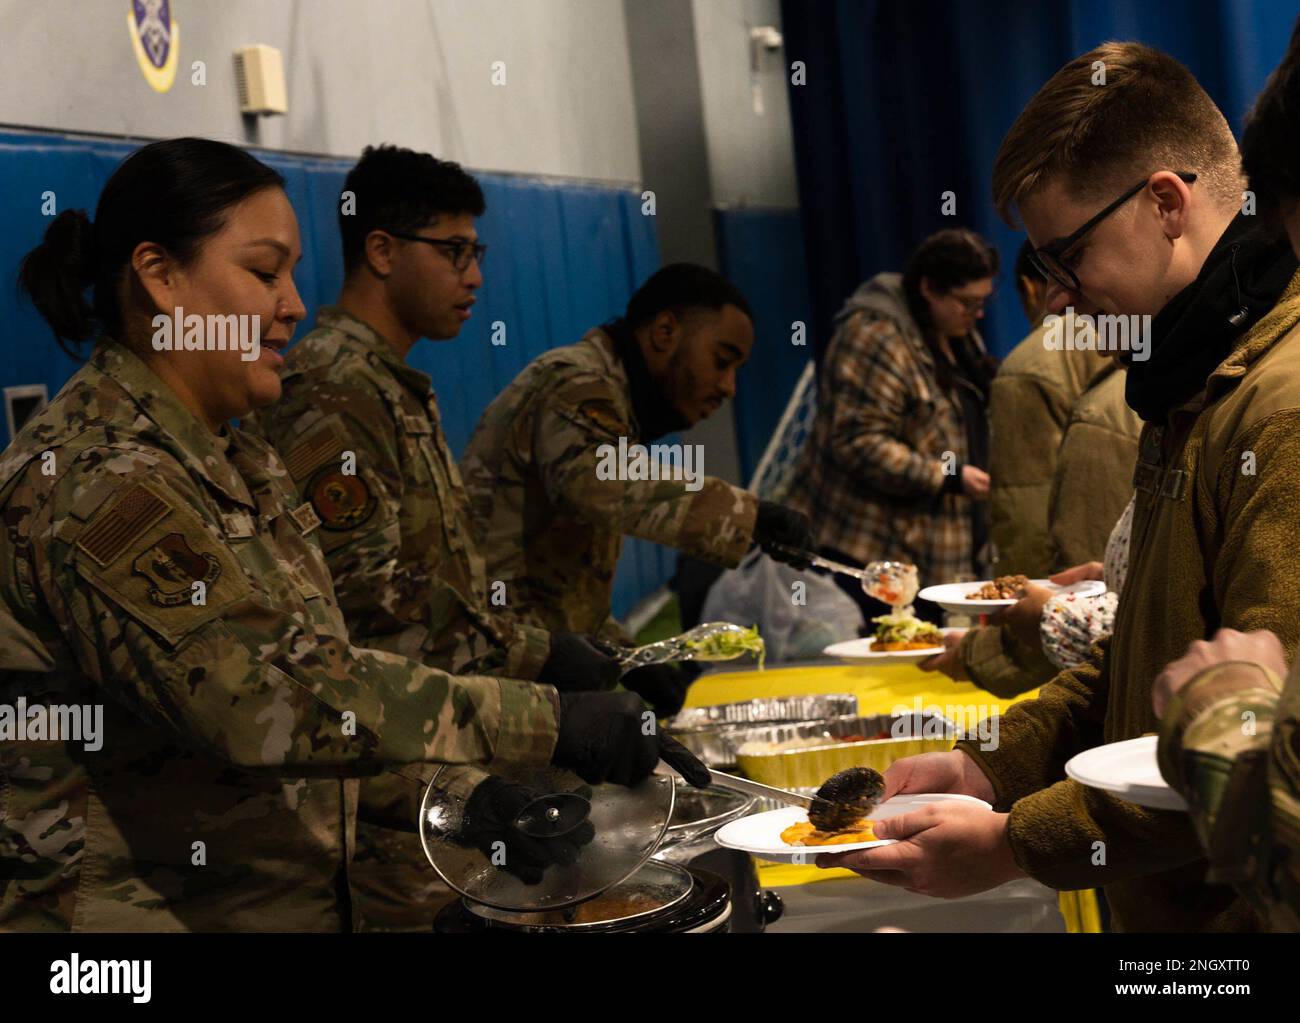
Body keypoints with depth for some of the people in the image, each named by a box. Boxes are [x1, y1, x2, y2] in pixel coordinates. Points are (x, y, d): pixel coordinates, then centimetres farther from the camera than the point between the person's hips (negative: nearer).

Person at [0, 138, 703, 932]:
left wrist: (457, 788, -2)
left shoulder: (235, 466, 10)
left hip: (276, 898, 9)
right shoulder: (98, 485, -21)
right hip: (131, 905, -8)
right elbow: (265, 693, -30)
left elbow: (318, 670, 11)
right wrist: (546, 724, -30)